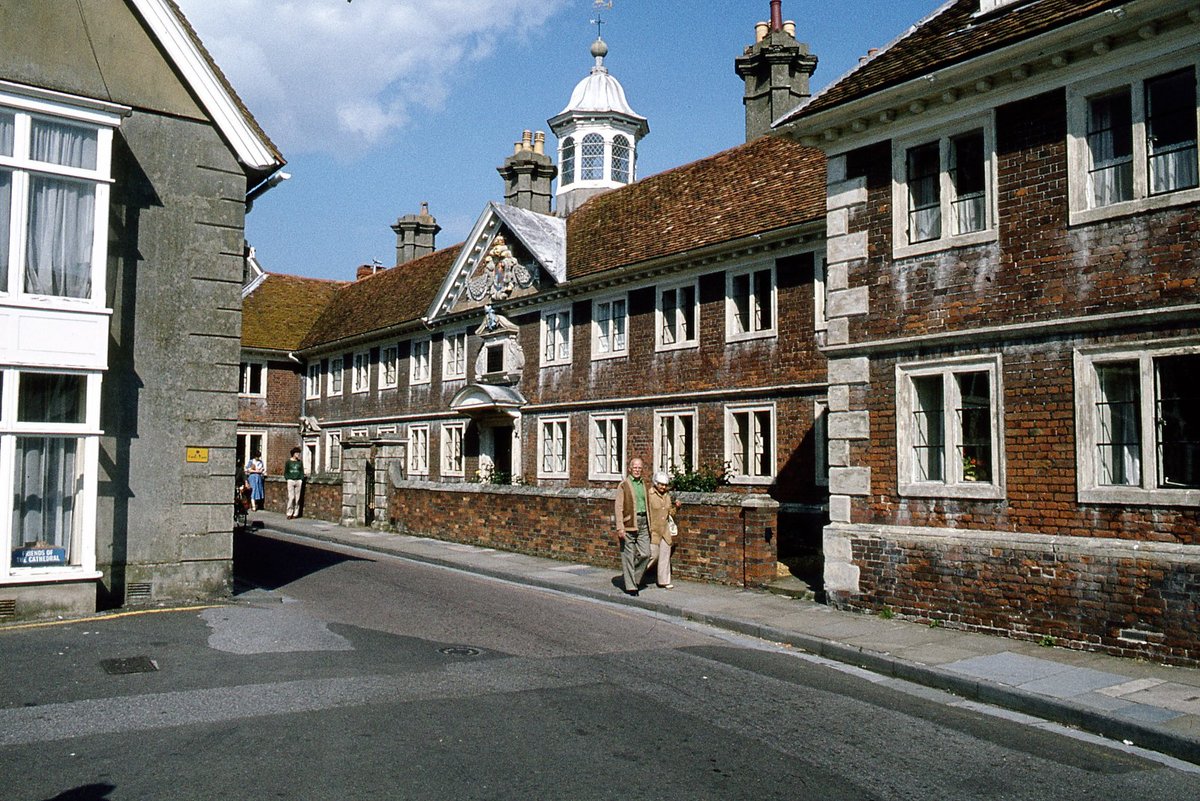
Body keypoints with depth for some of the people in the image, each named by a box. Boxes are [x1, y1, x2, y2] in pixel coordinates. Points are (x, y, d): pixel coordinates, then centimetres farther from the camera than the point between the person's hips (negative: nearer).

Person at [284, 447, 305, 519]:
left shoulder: (300, 462, 12)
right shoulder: (288, 462, 5)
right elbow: (285, 472, 8)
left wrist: (301, 479, 3)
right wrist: (288, 479, -4)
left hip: (298, 481, 3)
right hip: (291, 480, -2)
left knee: (297, 498, 1)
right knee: (291, 497, -10)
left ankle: (295, 513, 6)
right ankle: (289, 513, -5)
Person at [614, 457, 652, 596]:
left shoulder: (643, 484, 15)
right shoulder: (623, 485, -3)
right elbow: (619, 507, -7)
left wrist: (649, 525, 17)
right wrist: (620, 527, -14)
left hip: (643, 522, 6)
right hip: (629, 523, -5)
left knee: (645, 554, 0)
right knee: (628, 555, 0)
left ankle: (632, 577, 19)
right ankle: (630, 586, 6)